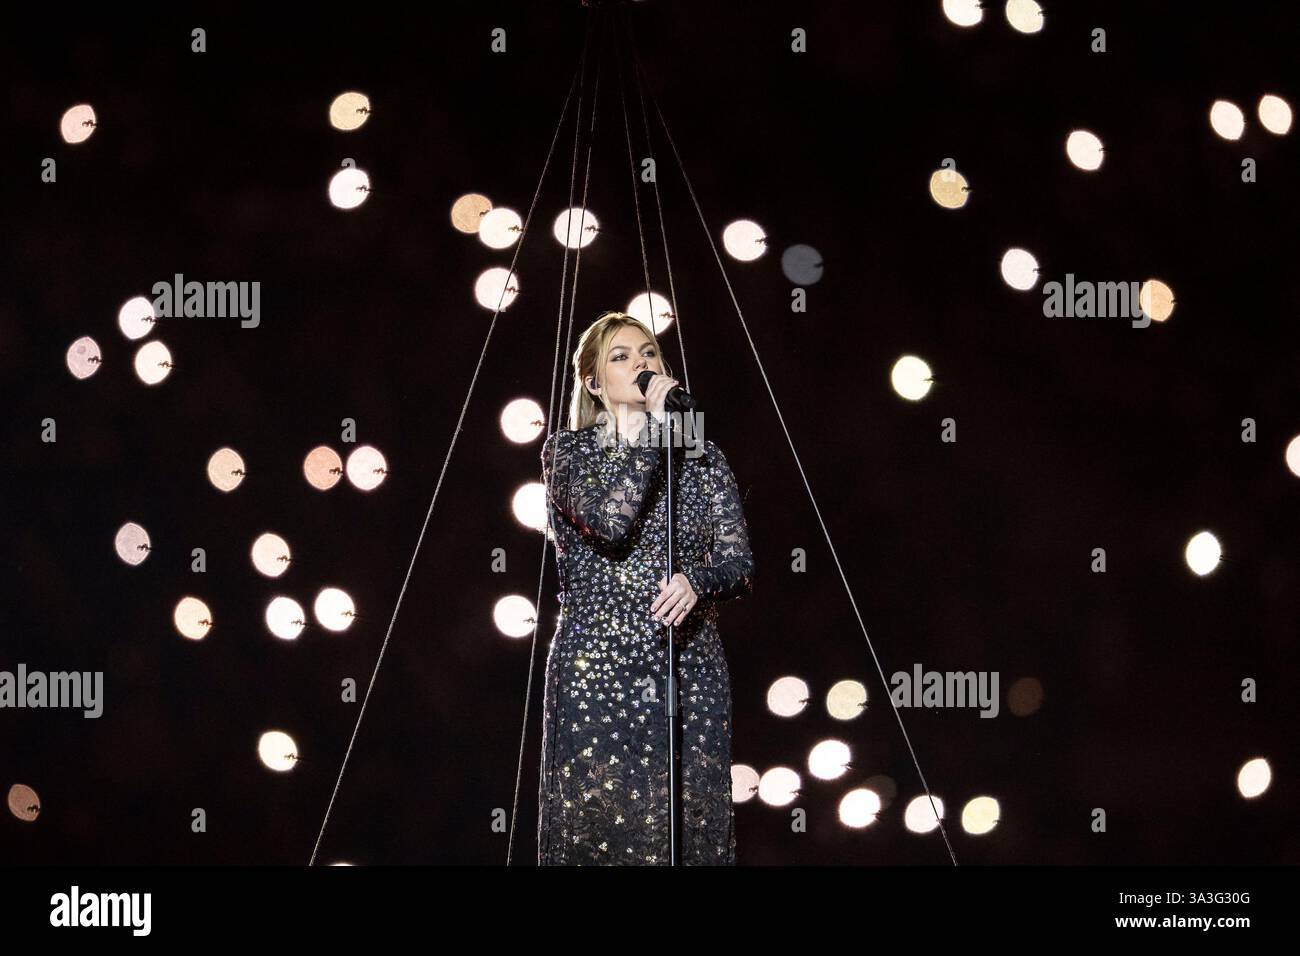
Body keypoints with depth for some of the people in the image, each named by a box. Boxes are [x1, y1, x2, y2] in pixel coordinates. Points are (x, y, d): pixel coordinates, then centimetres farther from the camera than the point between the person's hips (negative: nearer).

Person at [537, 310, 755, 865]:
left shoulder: (702, 457, 12)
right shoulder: (567, 450, 4)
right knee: (596, 823, -5)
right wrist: (654, 426, -9)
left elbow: (739, 567, 5)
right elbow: (609, 521, -16)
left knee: (687, 828, -1)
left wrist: (697, 580, -17)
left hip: (689, 670, 3)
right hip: (596, 670, -2)